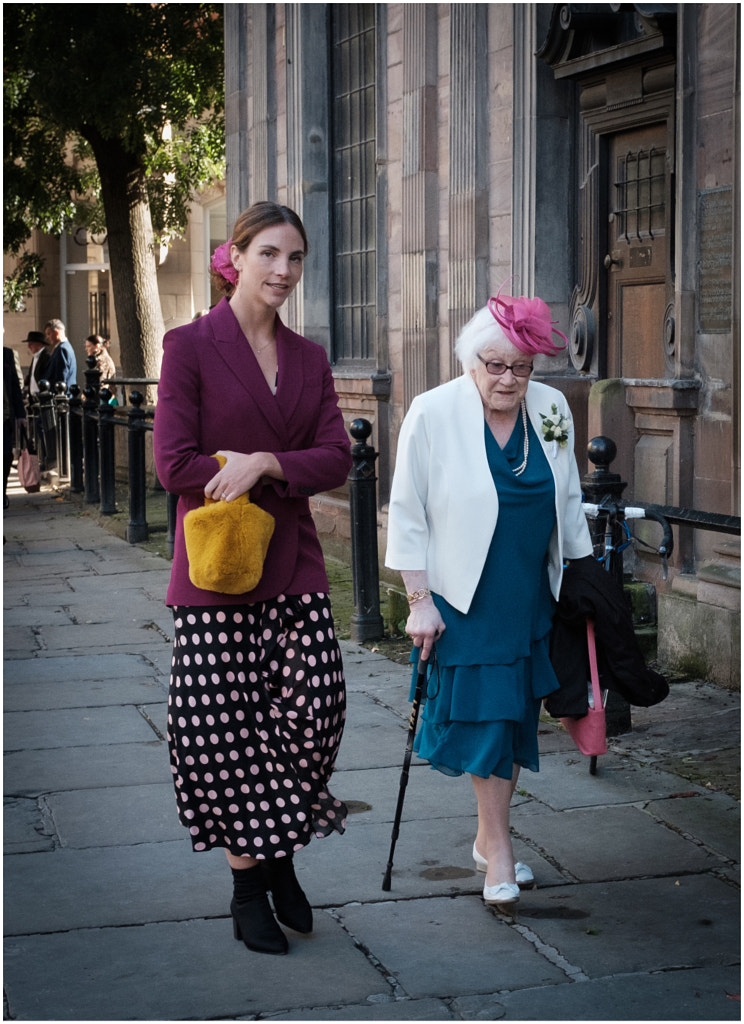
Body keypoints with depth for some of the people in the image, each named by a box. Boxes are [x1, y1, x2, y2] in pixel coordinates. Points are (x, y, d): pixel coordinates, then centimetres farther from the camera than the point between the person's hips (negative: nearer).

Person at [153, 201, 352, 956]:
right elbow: (174, 464, -11)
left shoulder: (309, 358, 11)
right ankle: (247, 883, 17)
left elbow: (337, 459, 3)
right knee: (225, 724, 0)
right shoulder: (190, 346, -4)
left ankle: (278, 854, 22)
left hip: (294, 566, 4)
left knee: (315, 707, -1)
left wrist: (265, 463, -16)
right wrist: (289, 481, -8)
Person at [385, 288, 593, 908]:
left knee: (516, 714, 9)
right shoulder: (433, 413, -11)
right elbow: (407, 513, -8)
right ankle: (498, 846, 9)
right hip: (463, 598, -4)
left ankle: (490, 838, 25)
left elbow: (568, 502, 13)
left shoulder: (552, 409, 2)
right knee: (483, 714, -5)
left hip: (532, 597, 4)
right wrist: (419, 599, -10)